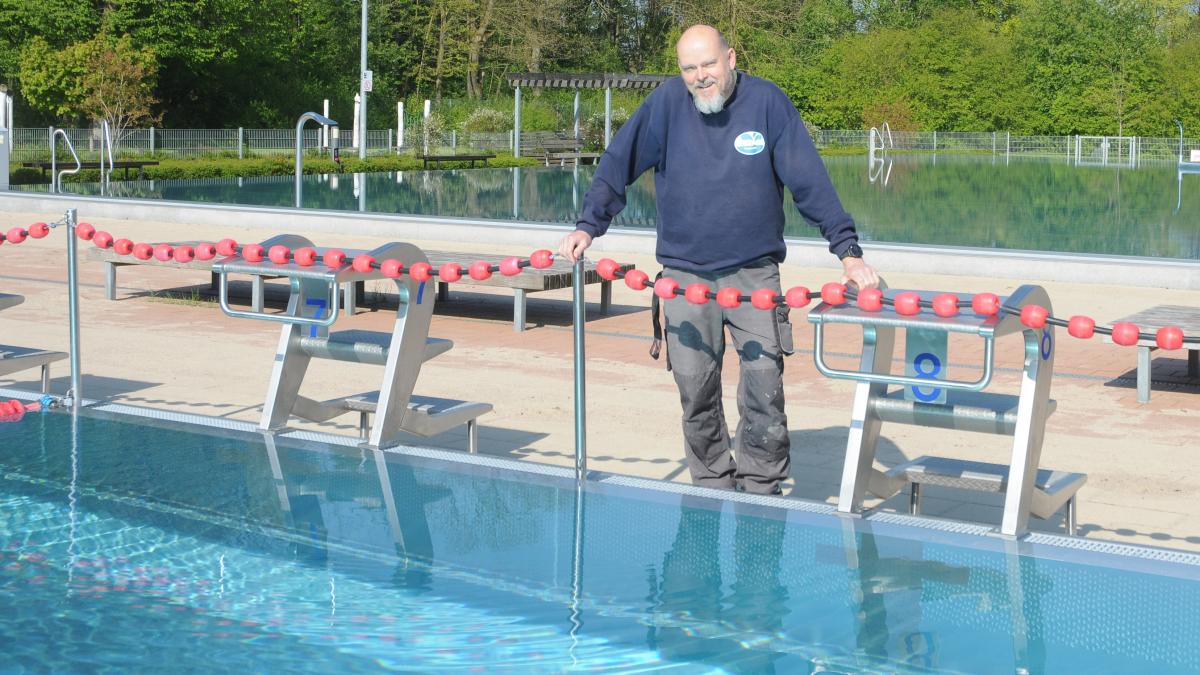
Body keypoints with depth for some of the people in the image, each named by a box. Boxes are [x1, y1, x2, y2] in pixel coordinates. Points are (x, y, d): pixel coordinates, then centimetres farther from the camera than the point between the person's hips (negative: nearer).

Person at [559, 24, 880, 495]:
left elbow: (810, 181, -7)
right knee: (695, 388, 2)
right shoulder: (666, 102, -3)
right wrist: (588, 226, -13)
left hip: (755, 271, -1)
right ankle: (712, 487, 17)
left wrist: (848, 250, -12)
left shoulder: (768, 102, -6)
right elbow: (617, 165, -1)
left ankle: (762, 490, 6)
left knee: (764, 382, -8)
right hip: (685, 274, 1)